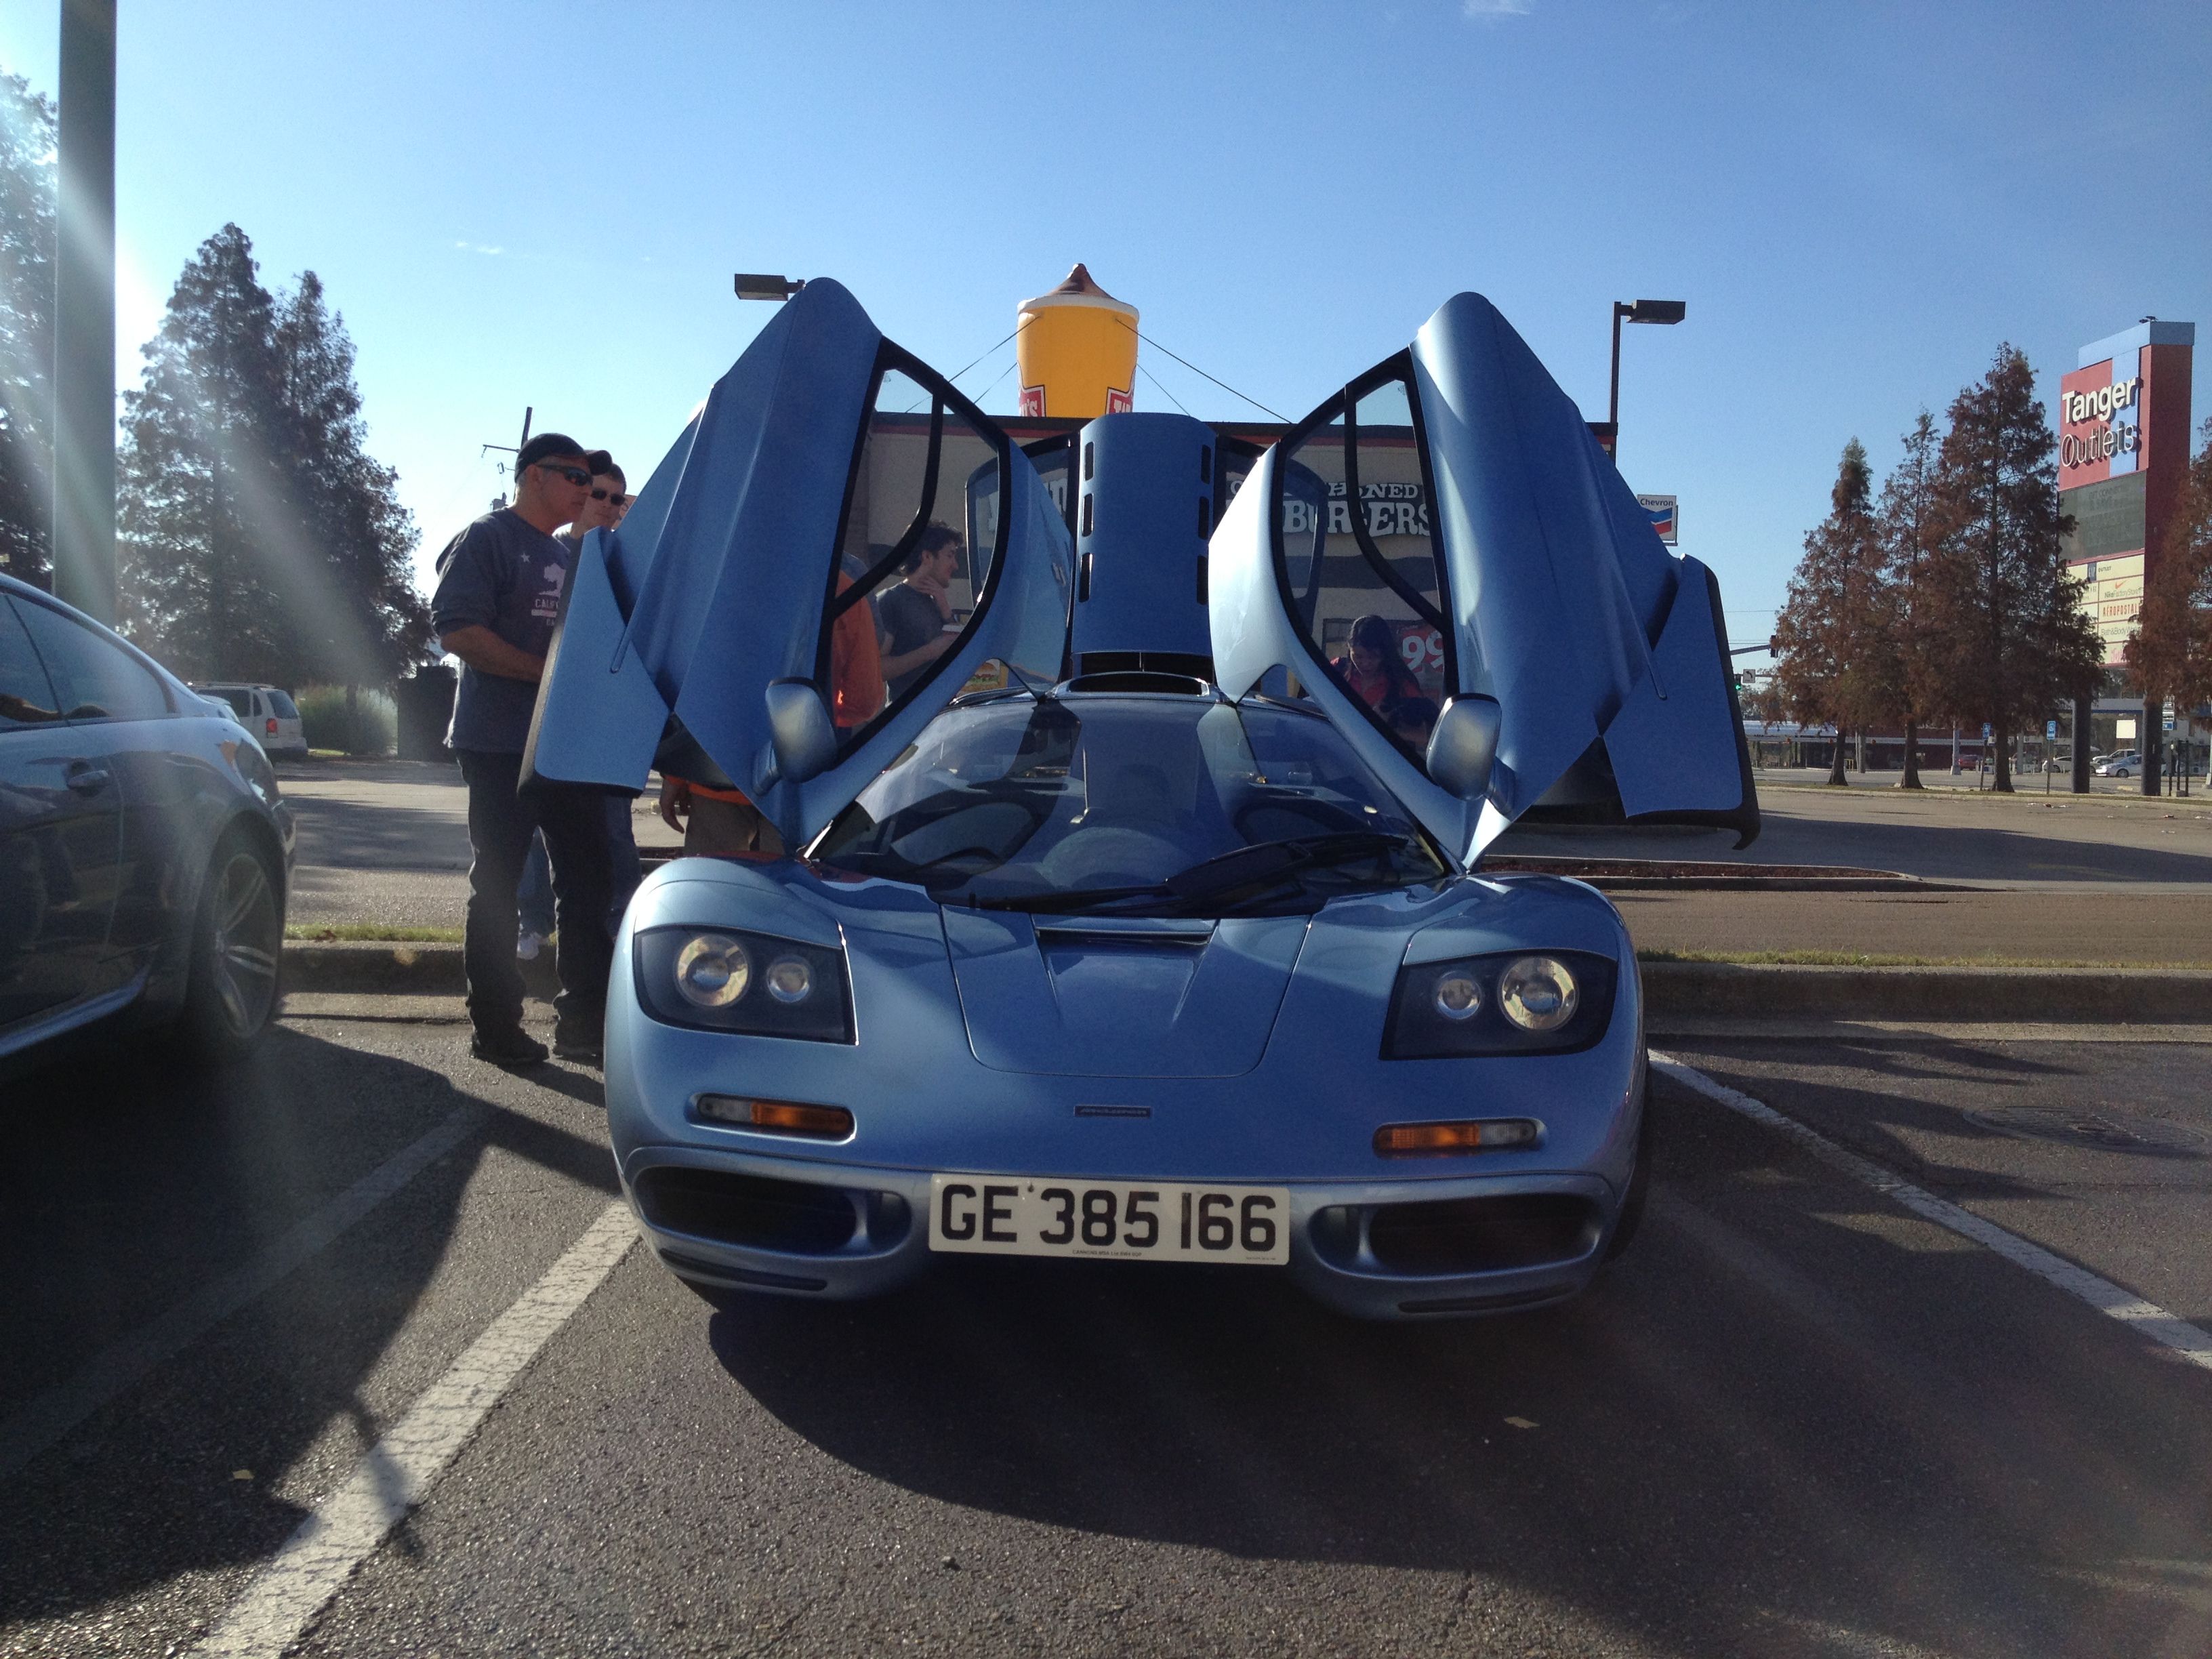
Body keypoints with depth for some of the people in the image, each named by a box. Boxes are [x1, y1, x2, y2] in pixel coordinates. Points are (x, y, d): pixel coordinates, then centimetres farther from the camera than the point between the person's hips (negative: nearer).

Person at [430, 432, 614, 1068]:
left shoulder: (567, 556, 21)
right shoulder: (487, 539, -4)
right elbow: (456, 629, -16)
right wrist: (545, 671, -19)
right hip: (500, 746, -8)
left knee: (588, 876, 6)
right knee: (498, 884, -1)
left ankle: (583, 1021, 14)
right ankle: (495, 1028, 8)